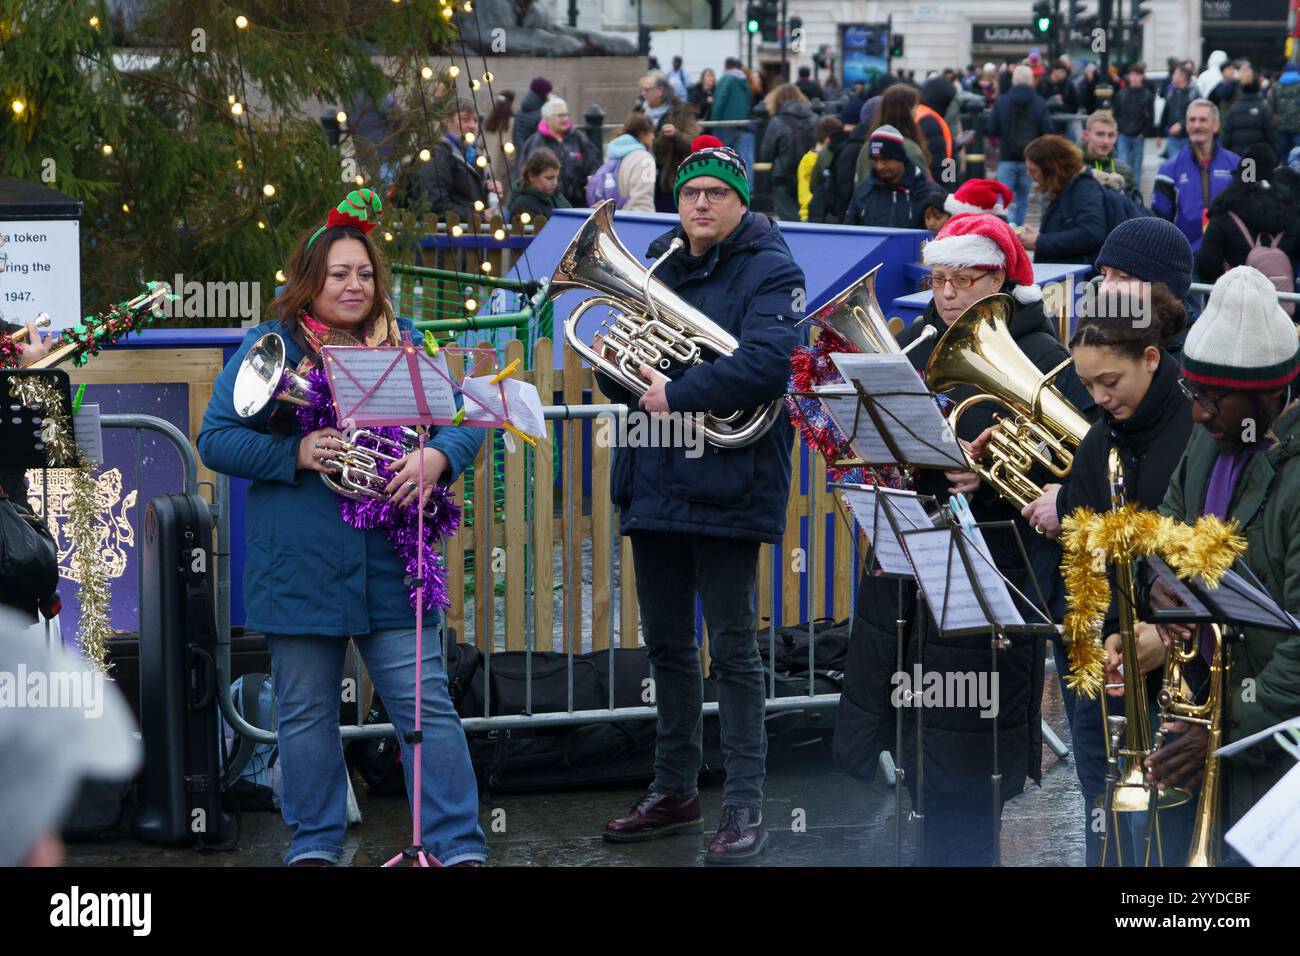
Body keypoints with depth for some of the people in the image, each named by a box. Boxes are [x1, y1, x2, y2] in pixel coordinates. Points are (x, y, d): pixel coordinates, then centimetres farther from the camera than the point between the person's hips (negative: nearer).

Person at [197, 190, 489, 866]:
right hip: (299, 570, -1)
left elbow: (464, 421, 7)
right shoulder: (270, 345, 2)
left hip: (391, 566, 1)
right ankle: (314, 844, 22)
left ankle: (459, 845, 1)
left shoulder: (405, 344, 9)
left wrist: (436, 457, -16)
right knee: (306, 712, 9)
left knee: (424, 704, -3)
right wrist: (295, 454, -17)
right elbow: (215, 439, -2)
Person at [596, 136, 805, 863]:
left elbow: (766, 364, -22)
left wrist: (678, 395, -22)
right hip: (655, 480, 7)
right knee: (667, 644, 14)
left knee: (733, 650, -5)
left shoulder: (769, 271, -6)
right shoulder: (656, 265, 15)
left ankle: (745, 807, 0)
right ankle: (675, 791, 25)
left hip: (727, 484, -7)